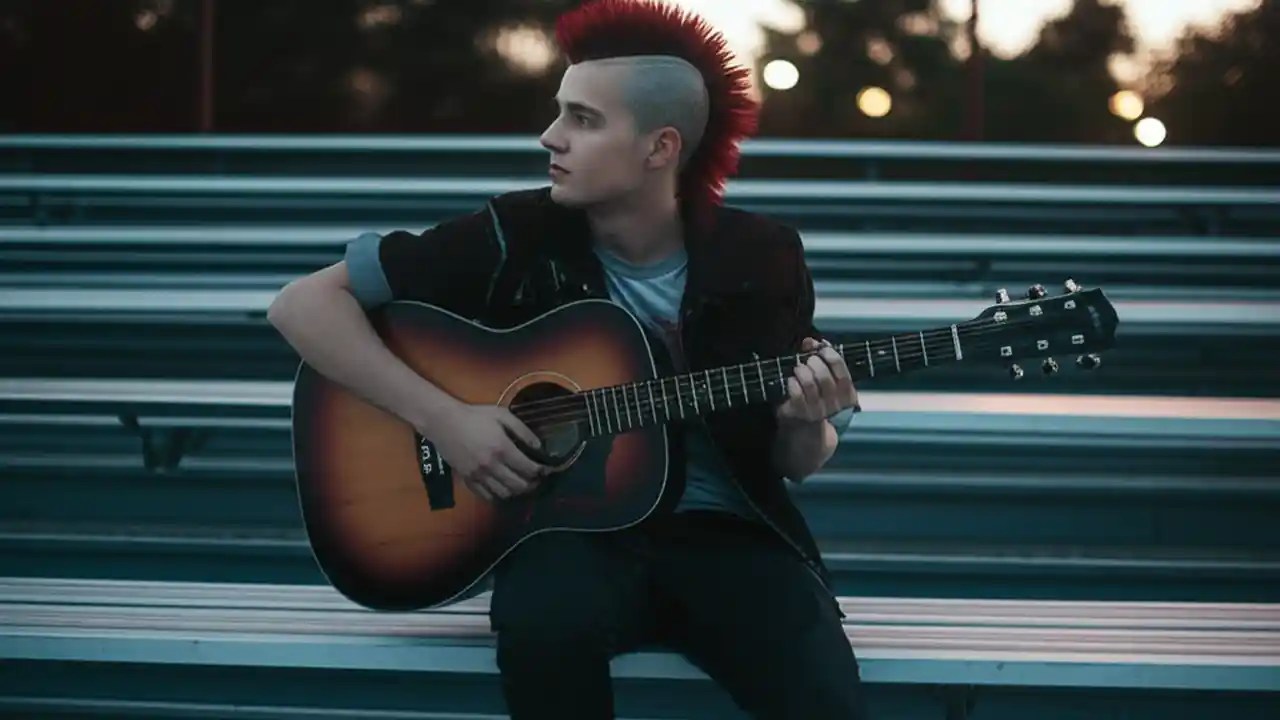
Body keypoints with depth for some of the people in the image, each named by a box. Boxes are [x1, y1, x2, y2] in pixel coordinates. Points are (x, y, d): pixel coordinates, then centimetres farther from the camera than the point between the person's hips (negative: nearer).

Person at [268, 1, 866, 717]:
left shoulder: (759, 256, 0)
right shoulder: (517, 236, -5)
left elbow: (795, 464, 11)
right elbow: (304, 303, -6)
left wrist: (807, 425, -14)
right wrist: (441, 415, -16)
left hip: (727, 534, 1)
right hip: (575, 530, 0)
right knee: (546, 621, -38)